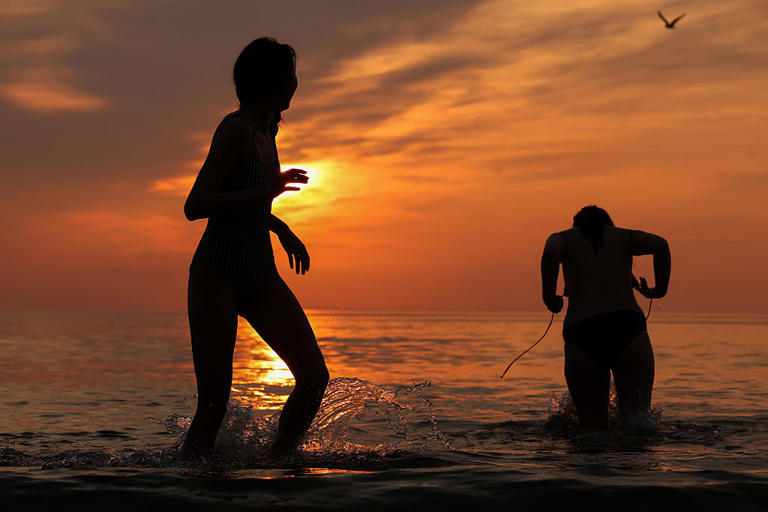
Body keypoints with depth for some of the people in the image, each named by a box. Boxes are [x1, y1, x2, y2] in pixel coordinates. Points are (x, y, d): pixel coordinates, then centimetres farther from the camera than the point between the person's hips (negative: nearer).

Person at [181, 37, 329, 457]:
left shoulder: (267, 129, 13)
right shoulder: (235, 129, -13)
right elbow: (194, 207, -21)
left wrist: (281, 228, 24)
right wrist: (265, 191, -25)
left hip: (261, 277, 8)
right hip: (217, 276, -8)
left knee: (314, 375, -6)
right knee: (214, 403, -11)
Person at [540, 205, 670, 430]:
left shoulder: (564, 237, 16)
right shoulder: (623, 236, 19)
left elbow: (551, 251, -8)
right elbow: (660, 244, 0)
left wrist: (549, 296, 0)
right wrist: (660, 289, 10)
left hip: (582, 337, 0)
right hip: (628, 329, 0)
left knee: (593, 427, 8)